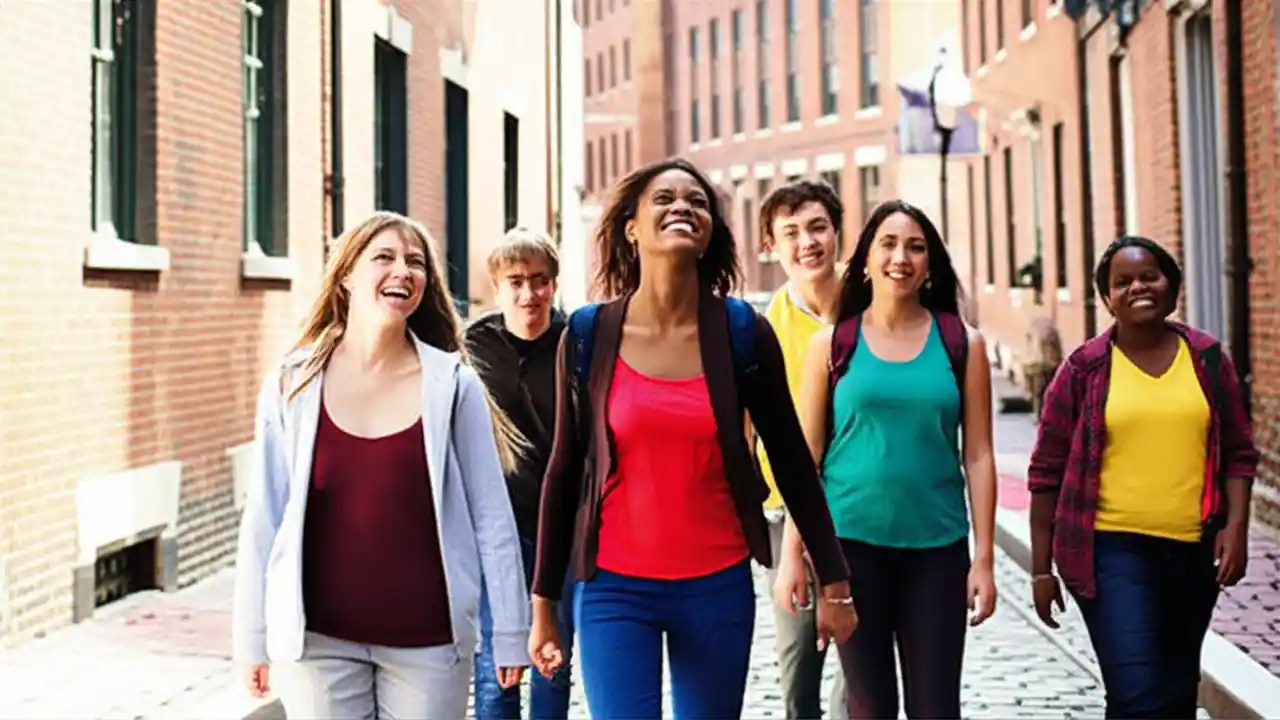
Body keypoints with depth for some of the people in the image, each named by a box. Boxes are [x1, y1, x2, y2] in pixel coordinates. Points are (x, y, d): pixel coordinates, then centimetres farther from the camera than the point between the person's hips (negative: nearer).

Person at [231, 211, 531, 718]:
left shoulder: (453, 386, -3)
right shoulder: (292, 384, -1)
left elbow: (490, 514, -1)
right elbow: (265, 515, 2)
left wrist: (510, 631, -1)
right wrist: (252, 636, 3)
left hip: (428, 639, 0)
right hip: (318, 639, 1)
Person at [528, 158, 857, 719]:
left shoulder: (742, 331, -2)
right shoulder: (587, 334, -3)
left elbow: (792, 462, 4)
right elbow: (564, 472, 4)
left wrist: (834, 582, 5)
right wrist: (544, 601, 6)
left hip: (719, 588, 1)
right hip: (615, 589, -1)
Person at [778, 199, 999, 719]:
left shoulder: (963, 345, 3)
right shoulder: (831, 344, 1)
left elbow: (978, 455, 2)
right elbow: (805, 456, 2)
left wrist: (984, 558, -1)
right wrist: (792, 554, -1)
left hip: (937, 545, 1)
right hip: (852, 541, 0)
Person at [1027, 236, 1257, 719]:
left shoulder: (1207, 358, 6)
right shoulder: (1084, 369, -2)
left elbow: (1238, 453, 11)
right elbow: (1047, 473, 1)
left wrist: (1236, 526, -4)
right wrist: (1041, 568, 0)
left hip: (1193, 550, 4)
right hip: (1112, 548, -3)